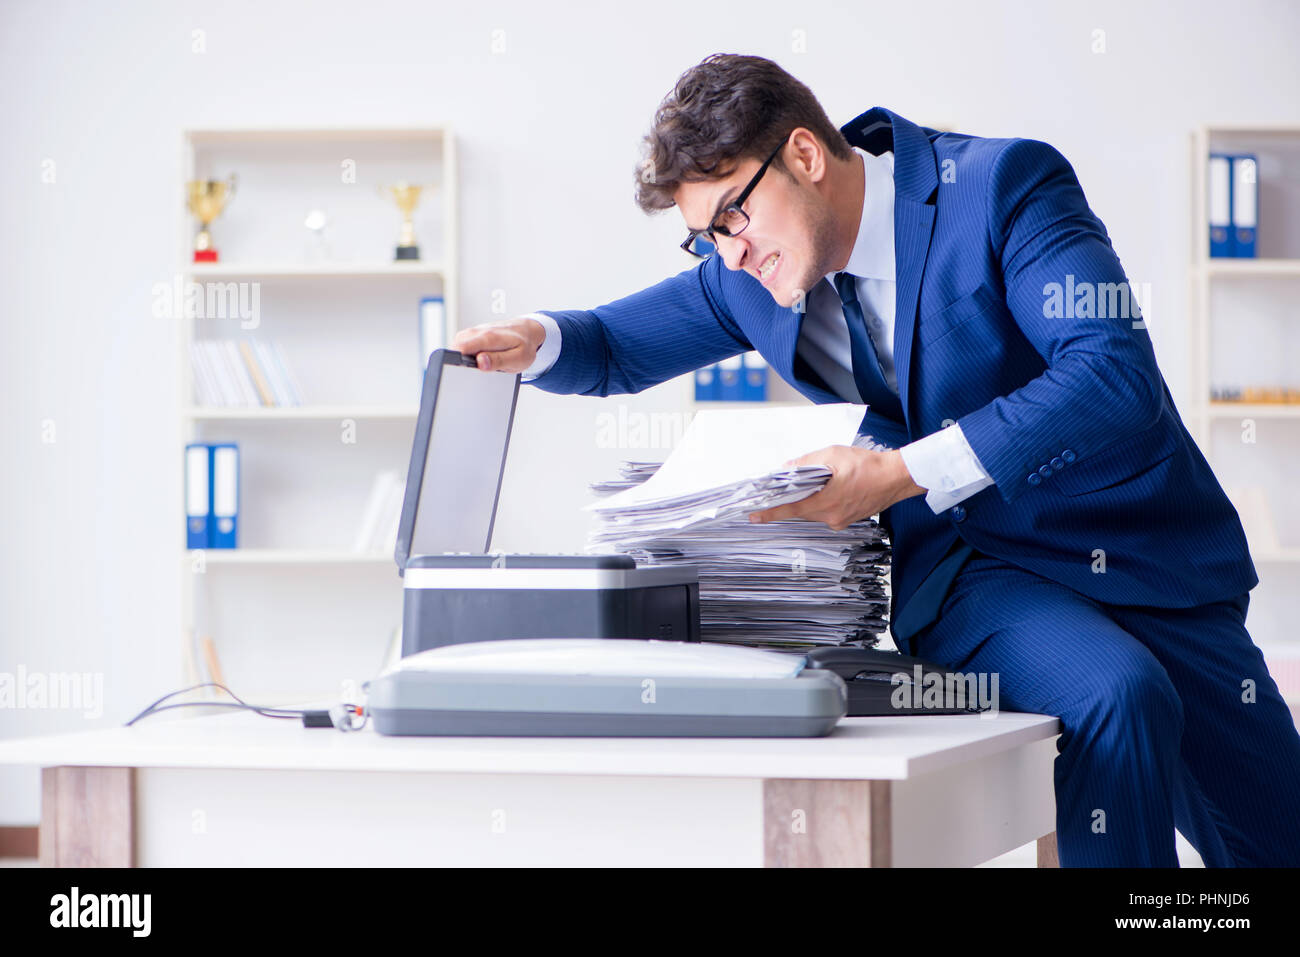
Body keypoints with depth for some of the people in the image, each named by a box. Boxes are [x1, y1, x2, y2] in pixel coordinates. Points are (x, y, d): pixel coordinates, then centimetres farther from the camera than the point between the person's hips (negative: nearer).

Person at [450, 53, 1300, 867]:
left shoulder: (1005, 185, -15)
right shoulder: (746, 274, 1)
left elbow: (1117, 374, -27)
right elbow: (616, 347, 17)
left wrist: (904, 473, -32)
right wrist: (534, 342, -9)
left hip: (1147, 558, -1)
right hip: (974, 574, 1)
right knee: (1117, 697, -33)